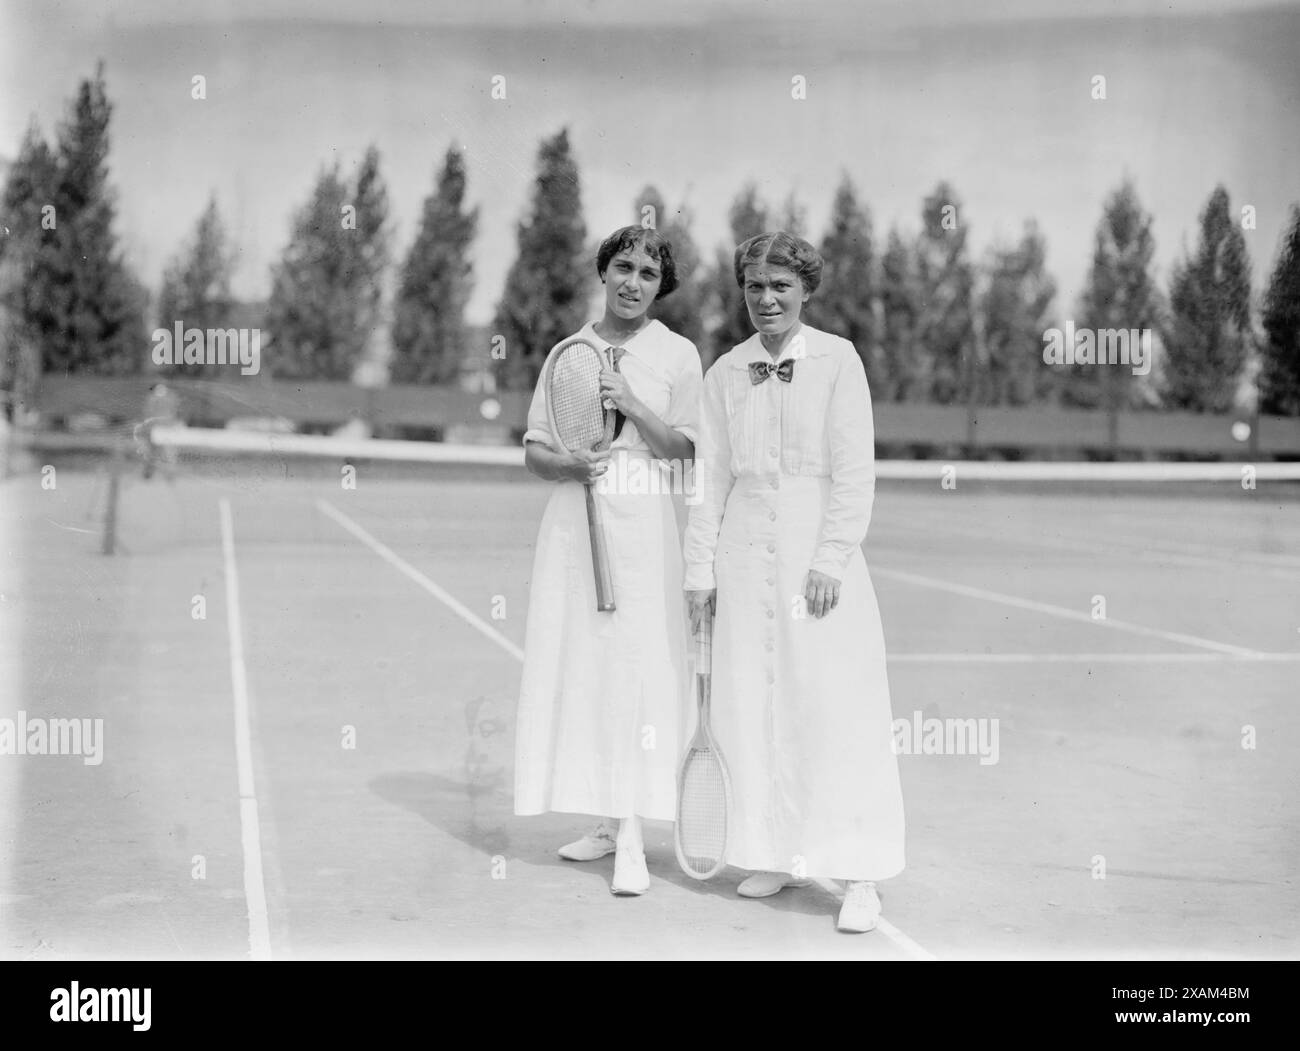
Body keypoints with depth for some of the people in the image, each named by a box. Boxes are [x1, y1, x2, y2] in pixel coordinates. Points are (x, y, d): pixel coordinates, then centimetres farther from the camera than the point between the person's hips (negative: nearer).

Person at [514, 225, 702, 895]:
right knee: (579, 668, 5)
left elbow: (684, 449, -1)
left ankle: (632, 839, -5)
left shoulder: (678, 354, 3)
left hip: (644, 521, -3)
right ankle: (605, 823, 18)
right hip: (574, 519, 3)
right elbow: (533, 452, 10)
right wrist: (570, 464, -11)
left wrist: (631, 404, -14)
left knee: (639, 670, -8)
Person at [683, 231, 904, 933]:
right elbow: (710, 477, 10)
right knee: (750, 708, 5)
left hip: (818, 550, -4)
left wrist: (831, 558, -11)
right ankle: (779, 858, 18)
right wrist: (699, 567, 6)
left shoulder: (837, 359, -1)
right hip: (746, 551, 4)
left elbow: (854, 472, -5)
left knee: (837, 709, -5)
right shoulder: (725, 373, 8)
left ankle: (858, 877, 1)